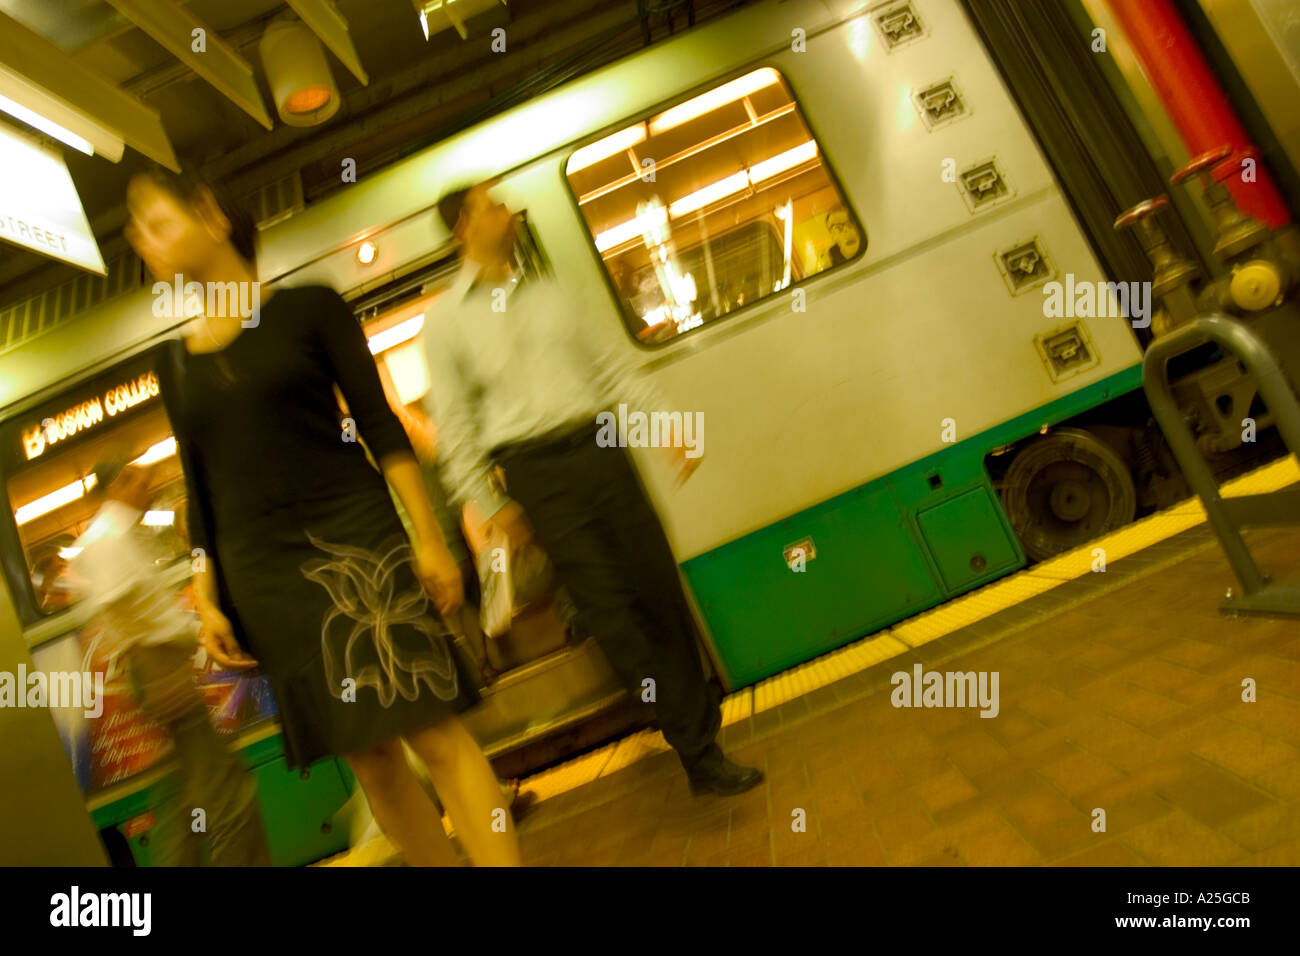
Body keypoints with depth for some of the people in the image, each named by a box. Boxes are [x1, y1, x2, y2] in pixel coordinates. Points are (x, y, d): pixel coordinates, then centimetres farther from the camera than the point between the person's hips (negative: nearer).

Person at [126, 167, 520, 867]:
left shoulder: (308, 309, 2)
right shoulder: (176, 366, 14)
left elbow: (382, 427, -2)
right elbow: (200, 494, 15)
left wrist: (428, 537, -9)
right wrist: (207, 601, 8)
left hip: (354, 540, -3)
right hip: (262, 577, 4)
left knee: (435, 734, -9)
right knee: (369, 759, 7)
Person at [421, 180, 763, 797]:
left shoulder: (548, 291, 16)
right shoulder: (445, 320, 4)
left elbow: (608, 364, 17)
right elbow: (452, 422, 2)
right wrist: (489, 504, -2)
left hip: (600, 450, 4)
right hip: (538, 473, -4)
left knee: (661, 589, 4)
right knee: (611, 612, -5)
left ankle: (701, 718, 22)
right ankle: (699, 752, 2)